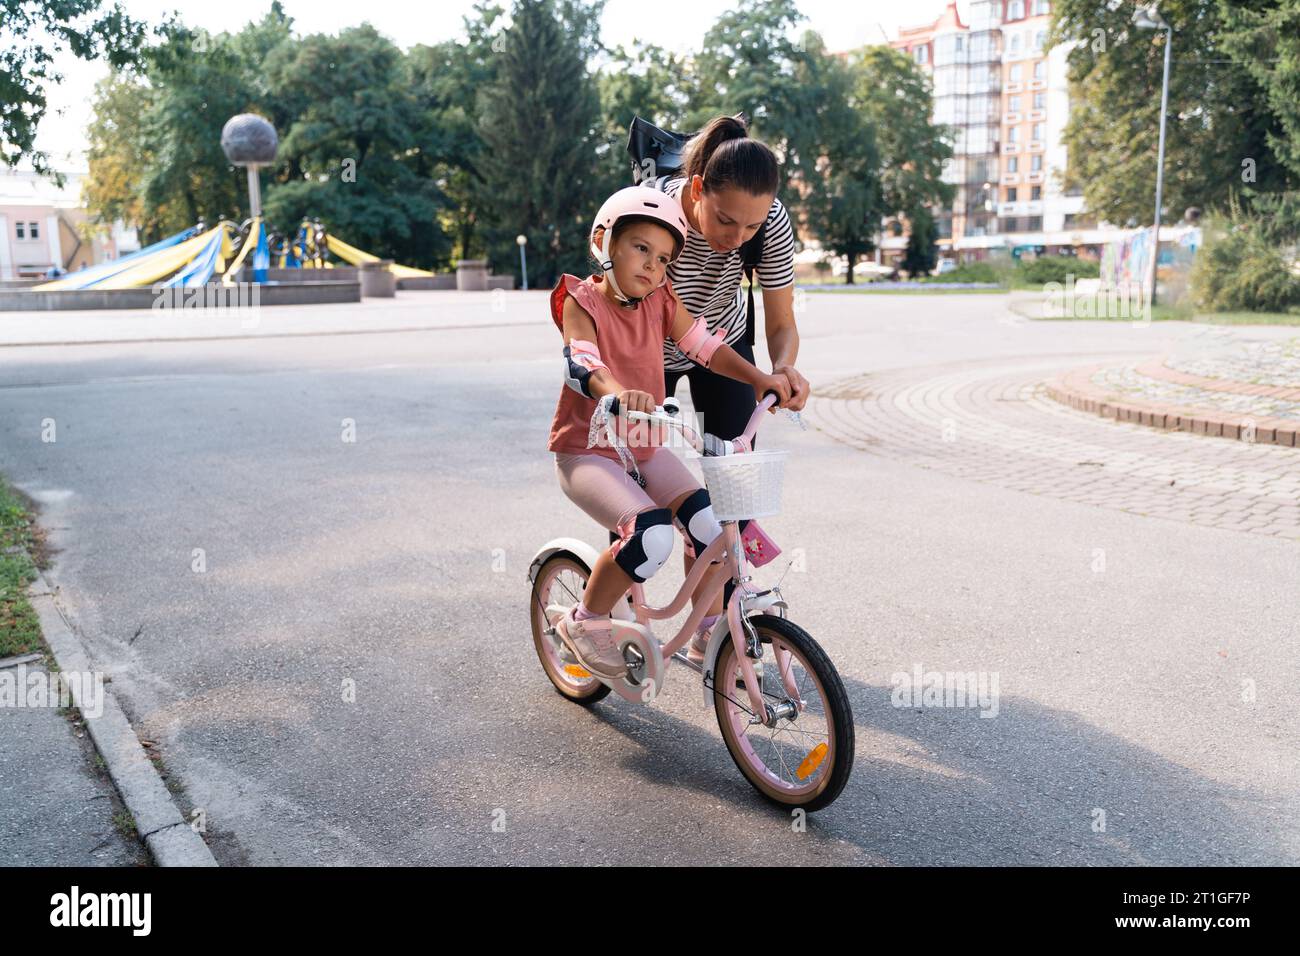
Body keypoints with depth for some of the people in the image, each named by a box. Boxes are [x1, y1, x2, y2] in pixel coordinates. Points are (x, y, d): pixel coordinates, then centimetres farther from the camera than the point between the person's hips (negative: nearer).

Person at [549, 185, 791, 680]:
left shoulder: (661, 301, 4)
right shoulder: (581, 300, -12)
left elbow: (704, 344, -3)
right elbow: (581, 361, -29)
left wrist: (758, 377, -19)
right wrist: (617, 393, -51)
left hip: (645, 447, 6)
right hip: (587, 450, -6)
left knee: (711, 528, -11)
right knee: (652, 536, -27)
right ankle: (584, 622, -3)